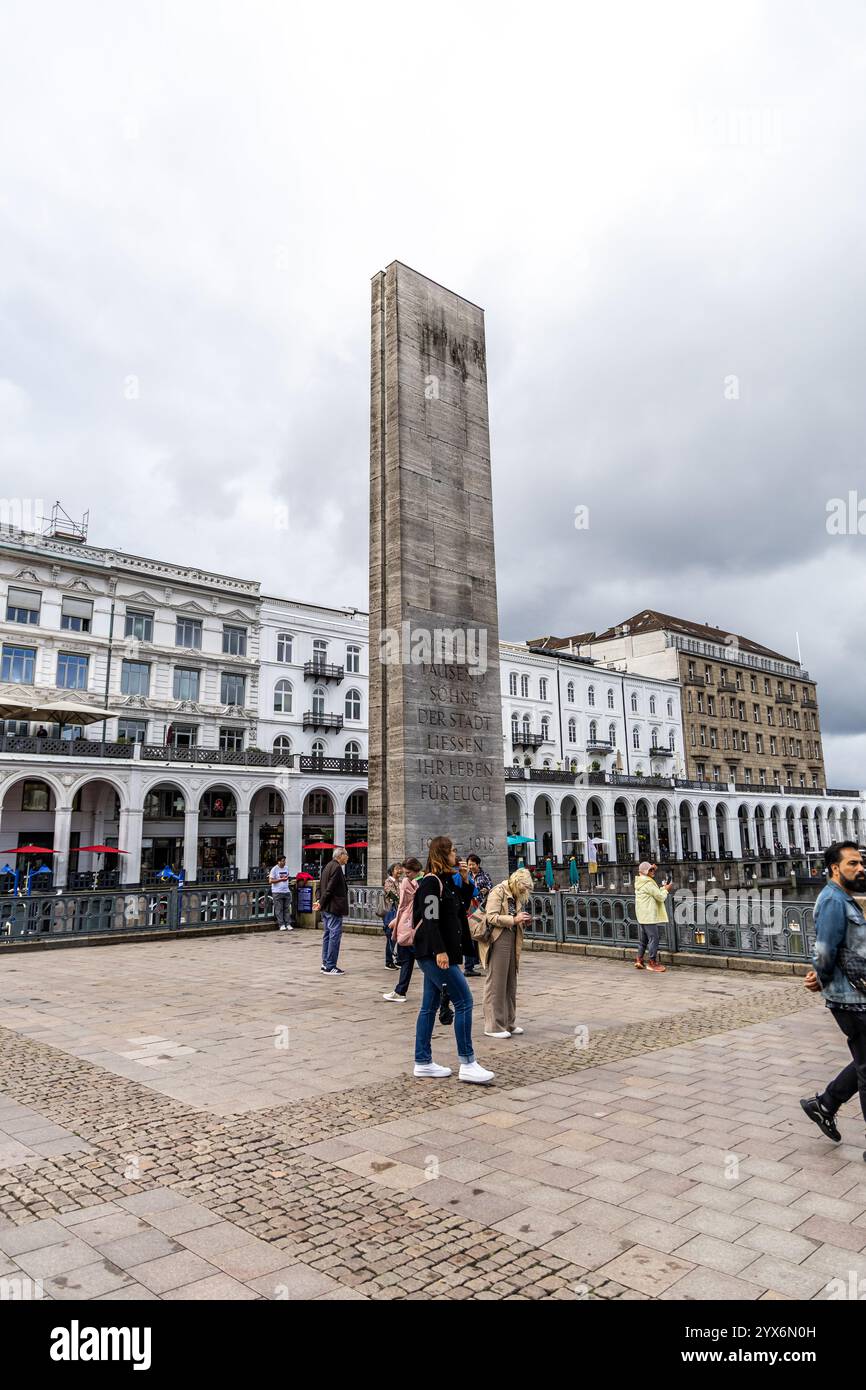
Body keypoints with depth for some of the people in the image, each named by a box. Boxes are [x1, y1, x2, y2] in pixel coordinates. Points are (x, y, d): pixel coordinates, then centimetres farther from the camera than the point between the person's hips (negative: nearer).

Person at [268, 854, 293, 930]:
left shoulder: (286, 868, 13)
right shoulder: (274, 869, -5)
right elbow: (270, 881, -9)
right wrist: (281, 879, -14)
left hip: (286, 891, 5)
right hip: (277, 892, -5)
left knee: (287, 909, 3)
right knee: (279, 909, -3)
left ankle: (288, 924, 6)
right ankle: (281, 925, 0)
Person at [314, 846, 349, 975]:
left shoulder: (328, 866, 16)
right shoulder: (337, 868, -16)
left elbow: (322, 886, 16)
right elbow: (330, 889, -19)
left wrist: (320, 901, 8)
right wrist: (321, 903, -13)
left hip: (327, 908, 10)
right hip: (334, 907, -10)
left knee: (328, 934, 15)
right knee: (335, 935, -6)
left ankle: (325, 964, 20)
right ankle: (330, 966, -4)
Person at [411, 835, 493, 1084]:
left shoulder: (445, 881, 15)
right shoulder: (431, 882, -13)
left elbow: (457, 910, 22)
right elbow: (430, 919, -21)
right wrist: (439, 950, -25)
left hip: (435, 954, 10)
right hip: (434, 953, -10)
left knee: (430, 1006, 12)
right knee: (464, 1001, -8)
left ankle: (423, 1062, 20)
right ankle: (467, 1064, -3)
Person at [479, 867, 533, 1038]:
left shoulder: (516, 896, 15)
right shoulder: (498, 892, -10)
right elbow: (491, 917, -18)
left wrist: (524, 921, 5)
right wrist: (514, 919, -23)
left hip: (512, 941, 9)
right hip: (498, 940, -9)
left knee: (511, 984, 14)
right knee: (496, 983, -3)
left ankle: (508, 1023, 24)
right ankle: (493, 1027, 3)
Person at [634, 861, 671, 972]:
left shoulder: (640, 882, 13)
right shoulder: (648, 883, -16)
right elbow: (661, 897, -14)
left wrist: (663, 888, 9)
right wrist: (666, 889, 2)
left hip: (643, 916, 10)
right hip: (649, 916, -10)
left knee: (644, 938, 17)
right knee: (654, 938, -4)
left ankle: (639, 960, 20)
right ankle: (652, 962, -1)